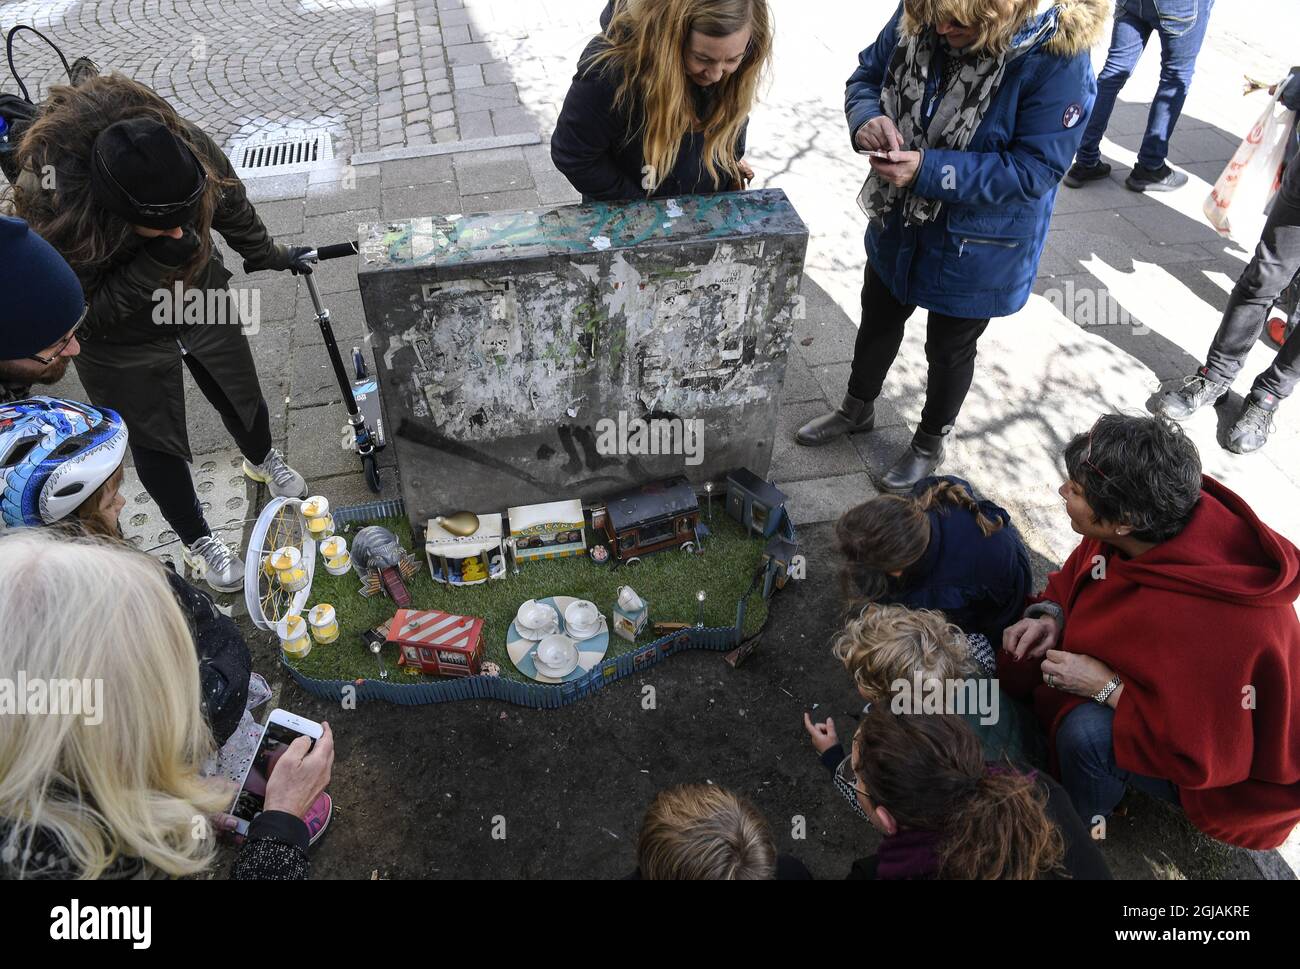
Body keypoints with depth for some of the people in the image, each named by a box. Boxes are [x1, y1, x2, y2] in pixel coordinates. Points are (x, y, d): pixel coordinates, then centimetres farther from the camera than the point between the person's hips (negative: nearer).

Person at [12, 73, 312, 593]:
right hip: (122, 346, -3)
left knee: (244, 400, 23)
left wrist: (267, 255, 14)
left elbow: (233, 209, -5)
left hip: (201, 306, 3)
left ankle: (262, 460, 58)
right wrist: (154, 265, -42)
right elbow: (84, 315, -27)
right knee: (158, 449, 13)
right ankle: (197, 542, 38)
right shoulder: (53, 211, -37)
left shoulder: (193, 151, -29)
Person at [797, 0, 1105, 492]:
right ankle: (857, 408, 52)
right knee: (878, 317, 24)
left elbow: (1035, 169, -26)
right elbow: (867, 74, 0)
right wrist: (867, 119, -24)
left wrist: (929, 171, -35)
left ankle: (929, 444, 43)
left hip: (977, 245, -5)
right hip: (899, 220, 5)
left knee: (949, 348, 16)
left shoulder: (1058, 56, -28)